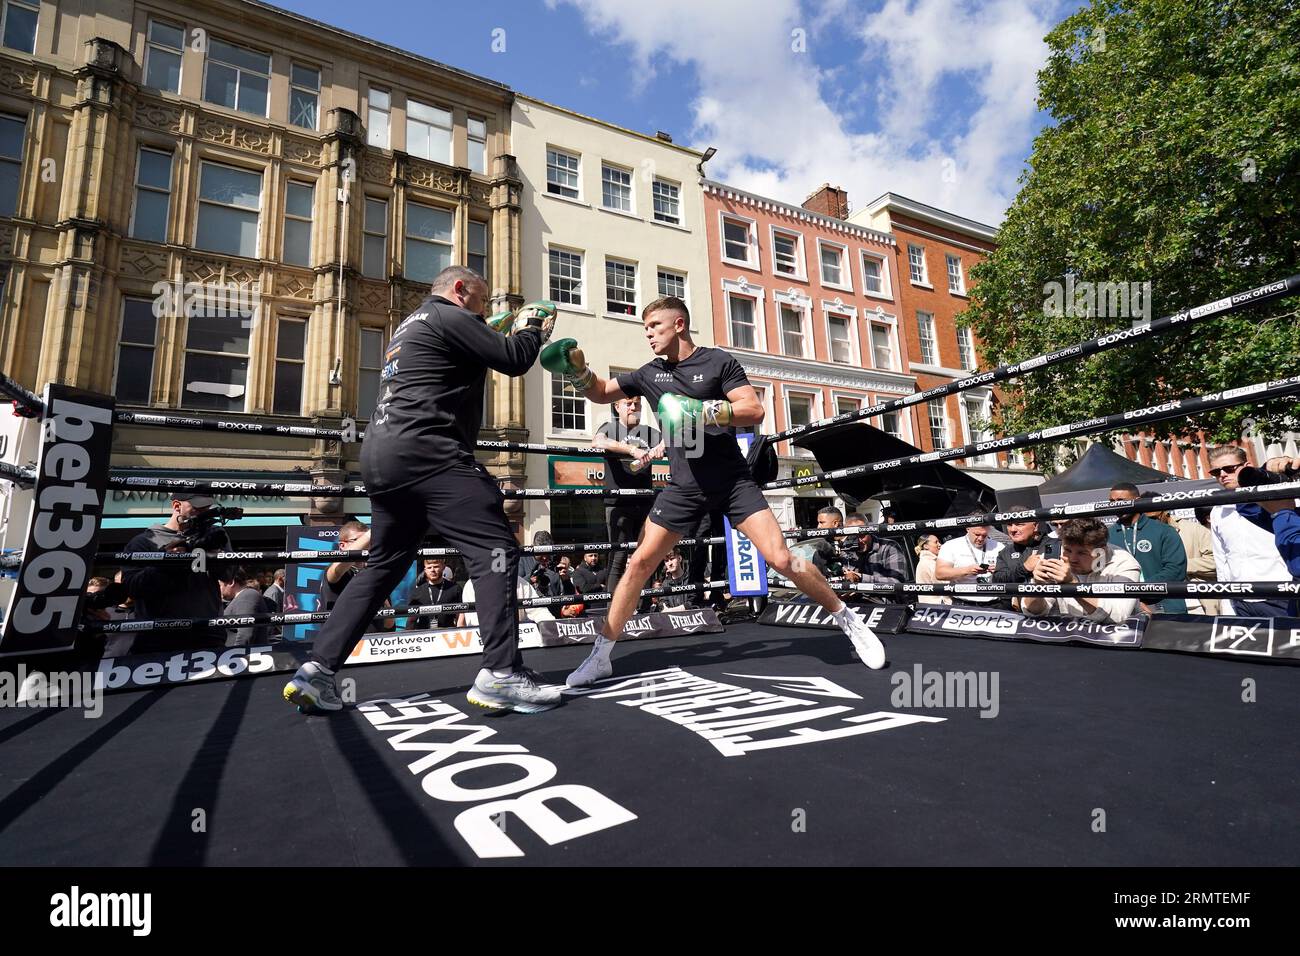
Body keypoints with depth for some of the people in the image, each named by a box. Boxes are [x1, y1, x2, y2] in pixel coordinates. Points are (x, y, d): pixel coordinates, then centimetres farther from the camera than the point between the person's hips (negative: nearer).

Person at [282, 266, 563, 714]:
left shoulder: (410, 325, 29)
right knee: (496, 548, -12)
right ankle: (501, 674, -16)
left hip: (382, 456, 10)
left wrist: (502, 331, 31)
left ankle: (317, 669, 15)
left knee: (384, 565, 16)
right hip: (424, 452, -10)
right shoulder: (449, 316, 0)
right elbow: (513, 360, -6)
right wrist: (532, 325, 15)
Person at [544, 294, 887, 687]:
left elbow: (755, 411, -11)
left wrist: (705, 410, -24)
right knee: (638, 564, -2)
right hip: (683, 488, 4)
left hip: (733, 482, -3)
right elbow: (600, 392, 16)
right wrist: (576, 370, -3)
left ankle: (849, 620, 14)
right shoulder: (649, 374, 8)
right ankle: (600, 656, 10)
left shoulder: (718, 361, -4)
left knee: (781, 559, -11)